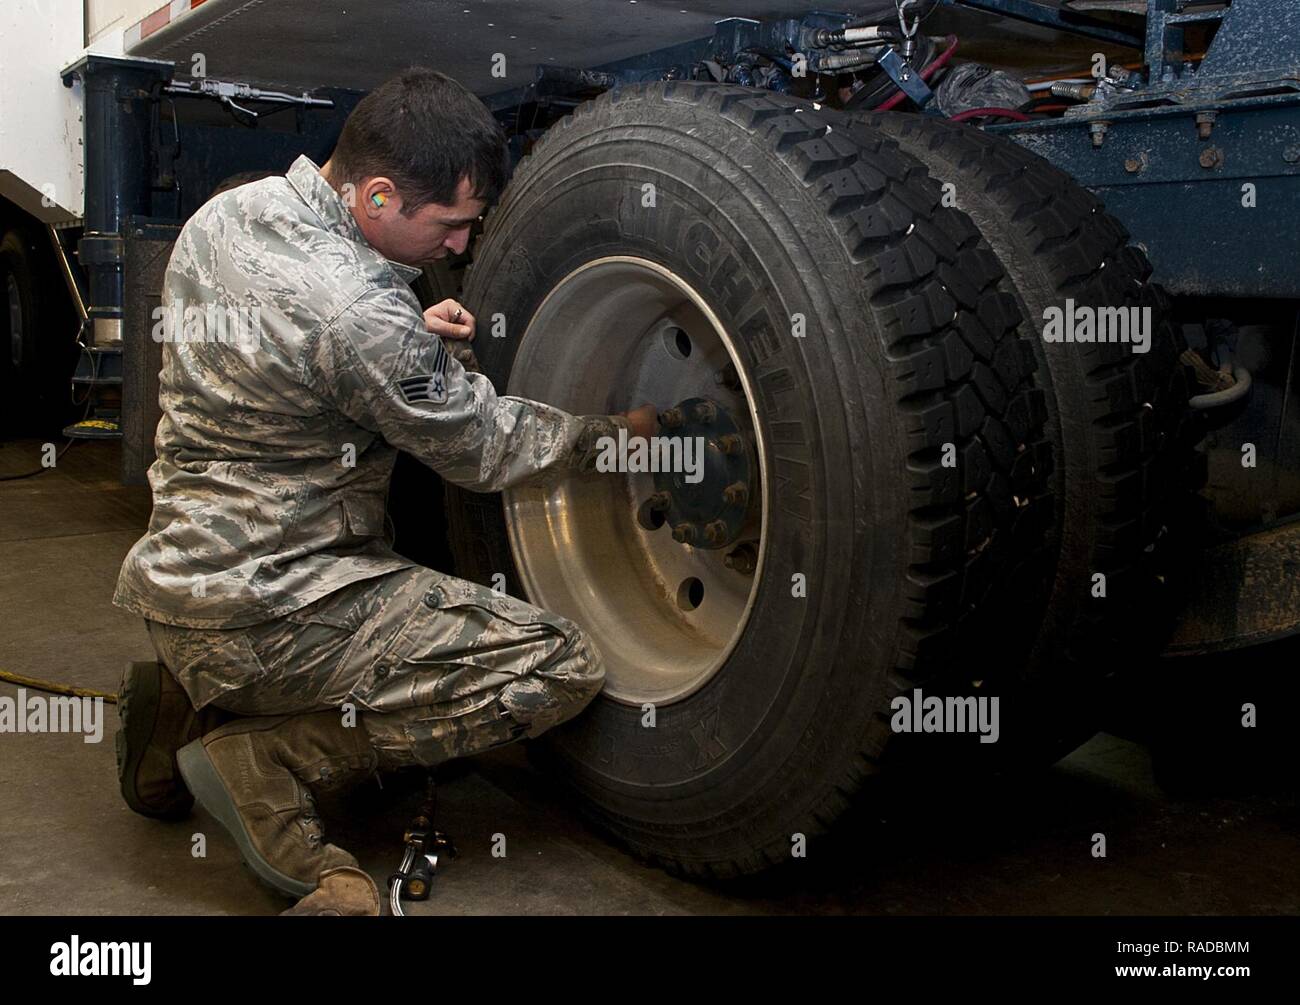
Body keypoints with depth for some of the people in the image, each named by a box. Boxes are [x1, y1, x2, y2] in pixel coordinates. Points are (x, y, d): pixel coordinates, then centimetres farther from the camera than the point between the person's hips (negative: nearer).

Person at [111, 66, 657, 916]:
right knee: (564, 667, -8)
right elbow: (488, 450, -11)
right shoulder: (362, 313, -24)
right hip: (267, 616, -9)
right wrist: (617, 431, 6)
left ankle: (190, 708, 16)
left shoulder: (222, 216, 3)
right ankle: (267, 761, -7)